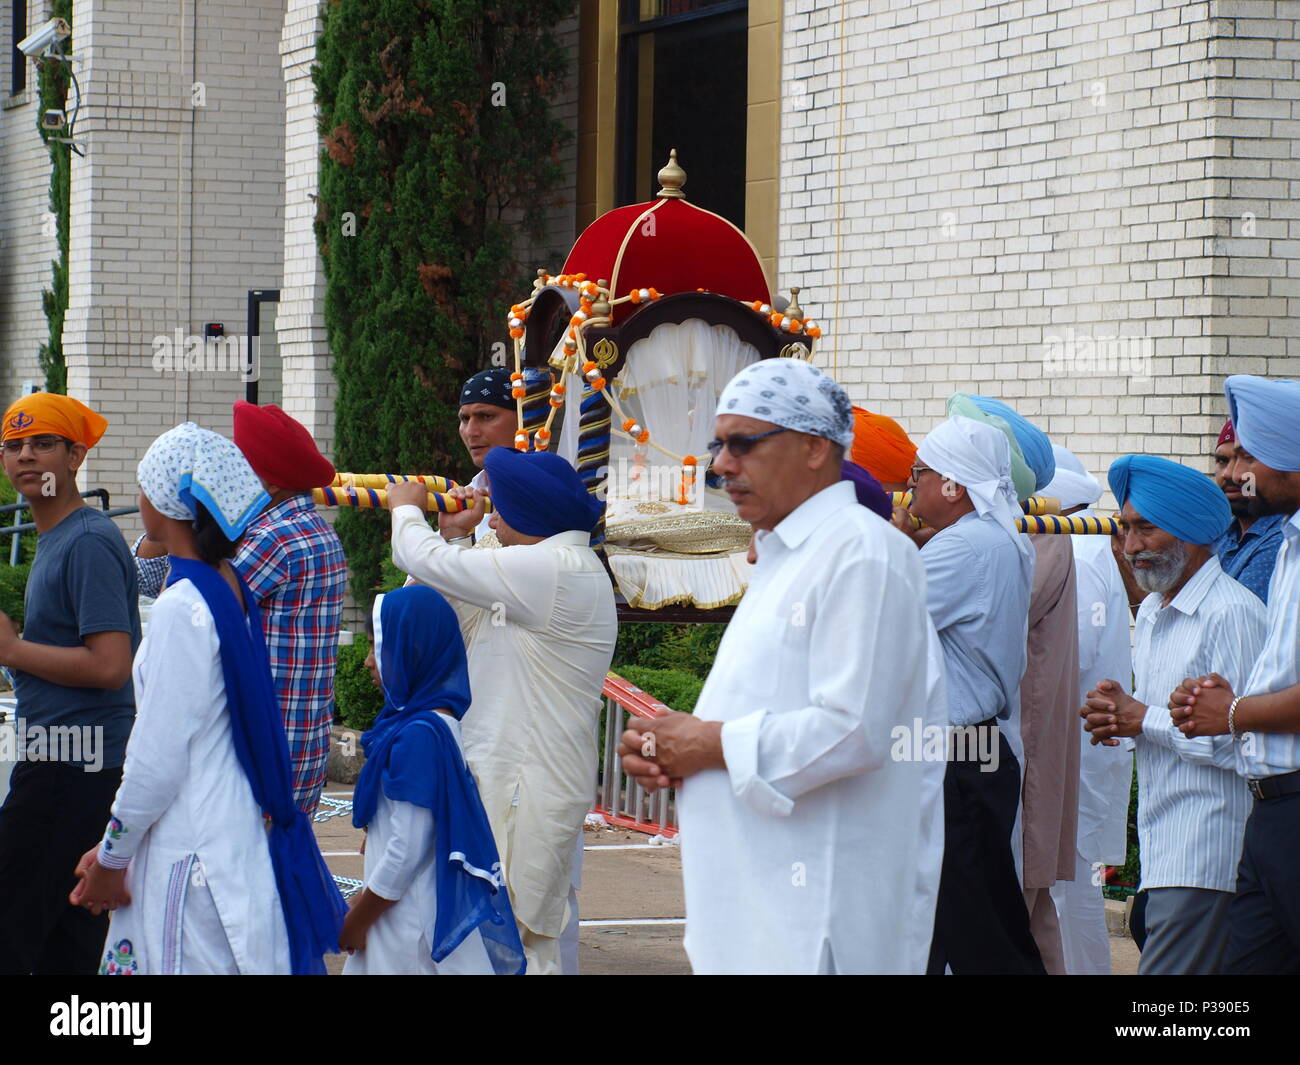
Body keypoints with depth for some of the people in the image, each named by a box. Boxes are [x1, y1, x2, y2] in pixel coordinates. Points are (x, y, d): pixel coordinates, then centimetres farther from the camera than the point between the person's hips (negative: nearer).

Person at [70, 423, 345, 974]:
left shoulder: (182, 609, -19)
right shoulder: (232, 589, 10)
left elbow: (156, 762, -19)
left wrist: (111, 859, -6)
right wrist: (113, 848, 21)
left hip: (191, 856, -9)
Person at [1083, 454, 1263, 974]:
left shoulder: (1233, 613, -13)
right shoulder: (1152, 612, 19)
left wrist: (1142, 720, -11)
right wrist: (1115, 713, 4)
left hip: (1205, 853, -9)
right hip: (1162, 845, 10)